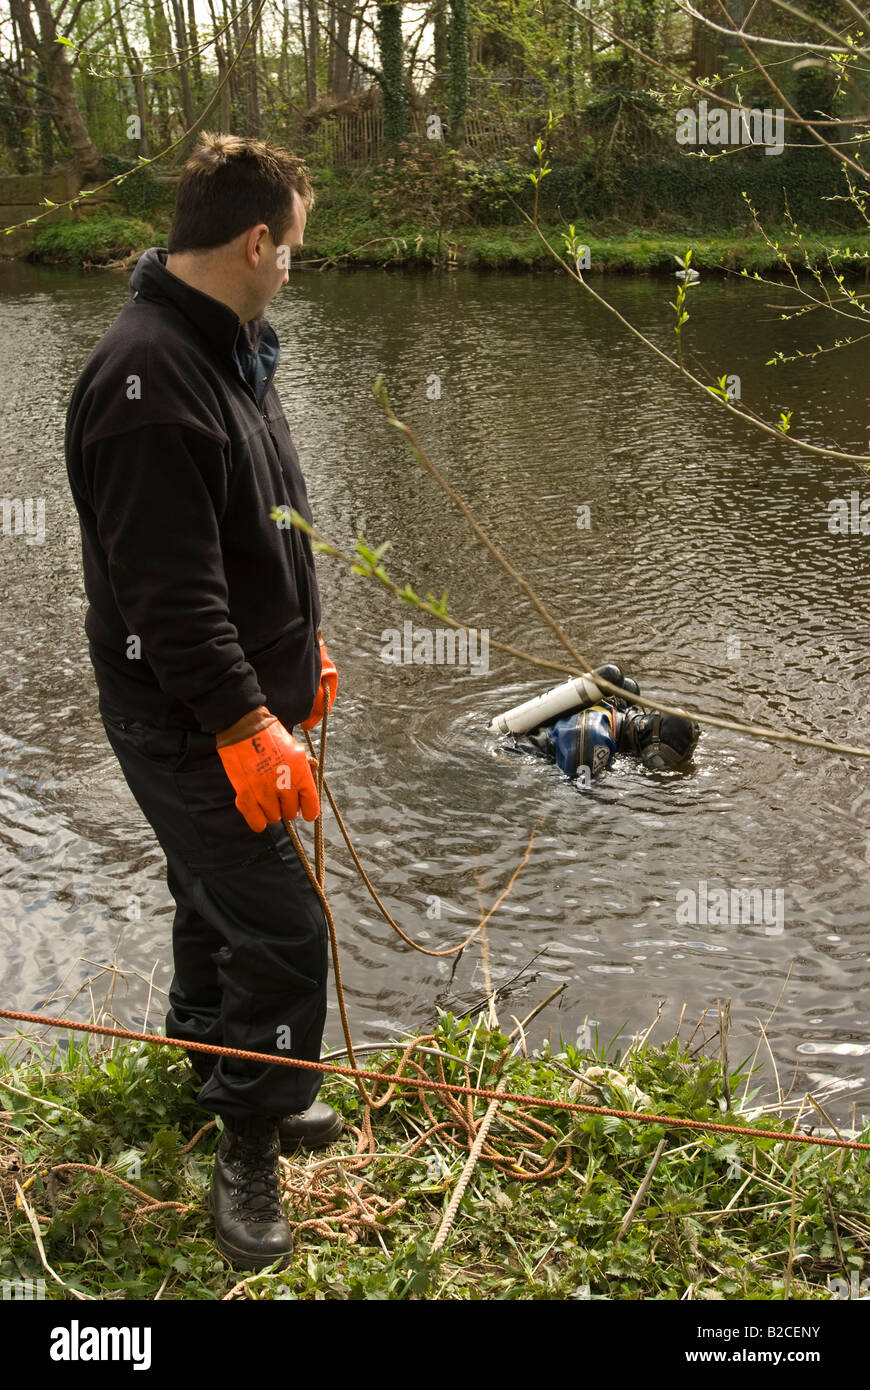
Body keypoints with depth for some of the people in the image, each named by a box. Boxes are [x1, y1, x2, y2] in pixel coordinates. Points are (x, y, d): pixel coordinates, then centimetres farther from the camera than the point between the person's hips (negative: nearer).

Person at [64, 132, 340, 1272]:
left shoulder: (230, 348, 9)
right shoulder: (150, 377, -25)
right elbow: (171, 590, -28)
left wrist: (305, 648, 21)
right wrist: (246, 727, -26)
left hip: (240, 699, 10)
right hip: (186, 724, -10)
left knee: (220, 900, 23)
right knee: (283, 931, -5)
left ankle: (219, 1080, 43)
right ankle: (249, 1158, 13)